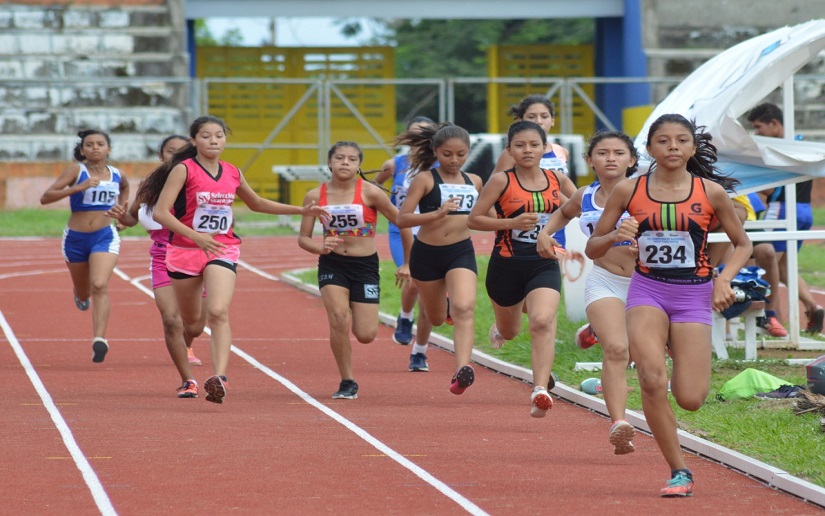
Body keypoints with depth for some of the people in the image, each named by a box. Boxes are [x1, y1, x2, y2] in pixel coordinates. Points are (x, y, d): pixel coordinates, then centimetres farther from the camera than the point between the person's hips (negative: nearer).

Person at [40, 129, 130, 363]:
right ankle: (81, 295, 57)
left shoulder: (116, 175, 2)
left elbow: (125, 187, 30)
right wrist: (78, 187, -29)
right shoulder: (76, 170, -10)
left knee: (100, 285, -23)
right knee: (83, 294, 18)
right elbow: (45, 197, -20)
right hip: (75, 238, 0)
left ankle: (100, 339, -30)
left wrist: (121, 209, 13)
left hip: (105, 236, 0)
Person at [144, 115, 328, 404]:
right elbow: (160, 212, -16)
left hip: (223, 251, 2)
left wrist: (301, 211, 21)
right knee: (191, 325, 12)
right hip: (185, 251, -1)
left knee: (219, 312, -23)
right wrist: (196, 237, -27)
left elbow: (256, 204, 26)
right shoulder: (183, 170, -8)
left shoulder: (233, 174, 7)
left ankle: (220, 377, -36)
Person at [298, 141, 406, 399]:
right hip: (332, 264, 1)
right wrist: (320, 247, -20)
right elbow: (303, 238, 2)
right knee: (338, 318, -23)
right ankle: (347, 382, -5)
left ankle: (353, 317, 34)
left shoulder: (370, 193, -10)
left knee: (365, 335, -5)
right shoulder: (315, 196, -4)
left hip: (365, 265, -1)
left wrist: (407, 264, 0)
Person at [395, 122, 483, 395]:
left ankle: (462, 371, -35)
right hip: (427, 253, -1)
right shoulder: (425, 180, -8)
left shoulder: (474, 182, 6)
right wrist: (436, 214, -29)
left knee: (464, 310, -23)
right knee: (436, 318, 18)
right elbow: (401, 219, -16)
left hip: (461, 252, 1)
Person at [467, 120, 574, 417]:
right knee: (509, 331, 19)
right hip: (506, 266, -1)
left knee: (542, 321, -25)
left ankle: (540, 391, -29)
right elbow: (473, 220, -9)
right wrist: (511, 222, -20)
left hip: (544, 264, 1)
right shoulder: (501, 181, -8)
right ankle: (500, 327, 59)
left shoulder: (557, 180, 3)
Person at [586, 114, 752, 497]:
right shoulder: (628, 191, -1)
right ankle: (679, 471, -8)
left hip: (694, 296, 0)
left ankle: (677, 349, 31)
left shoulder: (711, 192, -2)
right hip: (647, 292, 0)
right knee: (652, 380, -25)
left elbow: (743, 244, 10)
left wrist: (724, 279, -7)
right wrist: (615, 236, -15)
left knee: (690, 399, -7)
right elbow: (592, 248, 6)